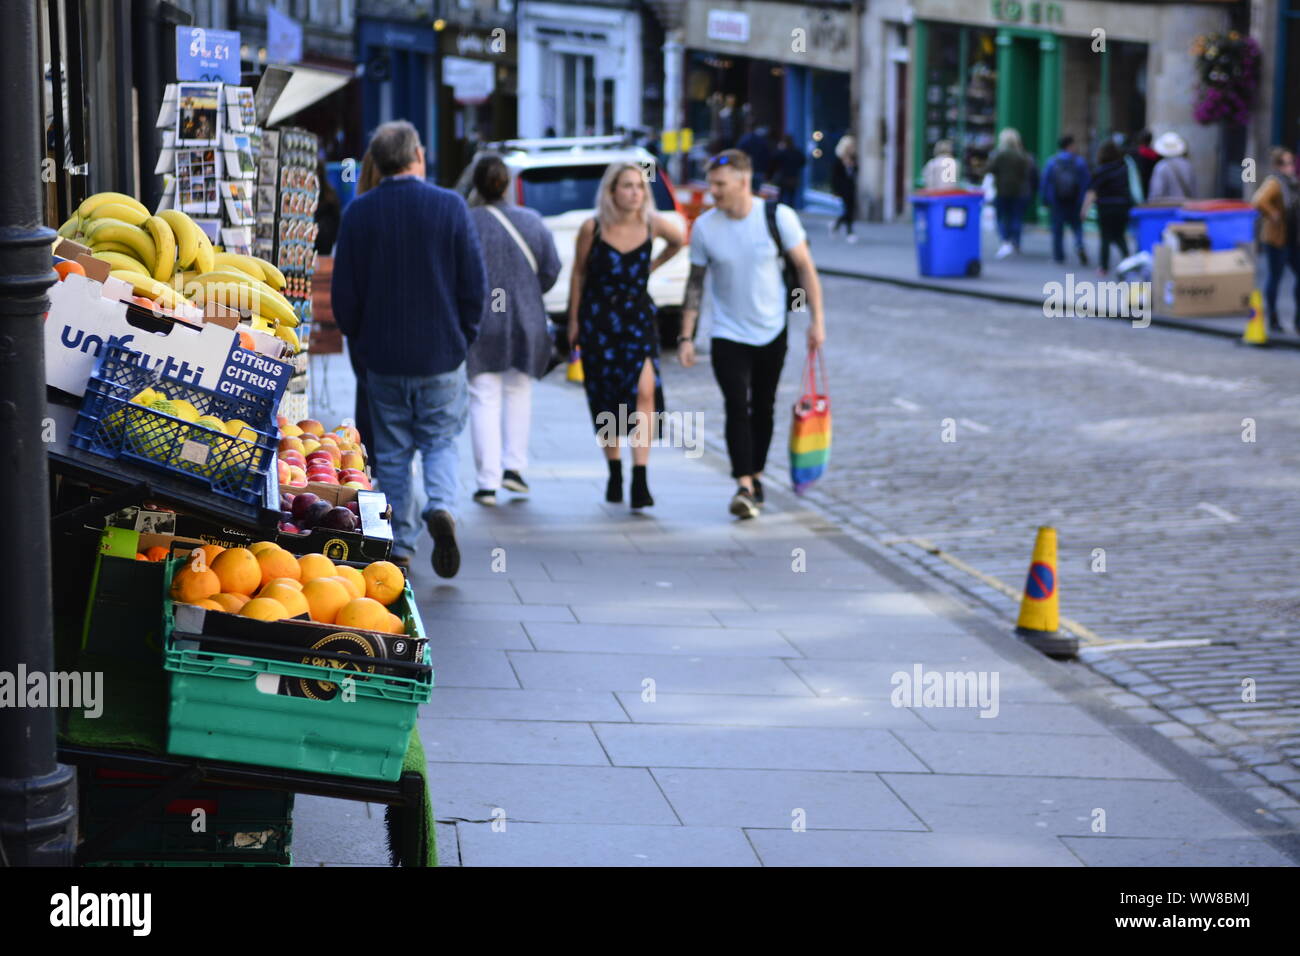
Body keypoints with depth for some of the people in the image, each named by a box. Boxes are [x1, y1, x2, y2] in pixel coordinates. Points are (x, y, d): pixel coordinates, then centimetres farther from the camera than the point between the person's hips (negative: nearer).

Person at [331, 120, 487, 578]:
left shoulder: (358, 213, -5)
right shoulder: (450, 206, -7)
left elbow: (343, 293, -1)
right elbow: (475, 284, -4)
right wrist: (461, 336, 10)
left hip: (383, 358, 1)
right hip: (441, 354, -1)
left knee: (391, 453, 11)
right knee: (440, 442, 13)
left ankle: (398, 545, 12)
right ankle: (441, 506, -13)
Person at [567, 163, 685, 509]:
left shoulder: (653, 225, -4)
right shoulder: (592, 229, -7)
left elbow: (677, 241, 19)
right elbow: (578, 274, 4)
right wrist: (574, 321, 5)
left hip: (639, 318, 0)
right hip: (598, 320, 0)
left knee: (645, 391, -17)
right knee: (605, 399, 6)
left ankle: (640, 478, -17)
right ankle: (614, 473, 23)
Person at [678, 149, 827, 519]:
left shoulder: (778, 217, -10)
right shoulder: (705, 227, -7)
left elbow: (806, 268, -3)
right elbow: (696, 283, 1)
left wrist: (817, 319, -7)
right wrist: (686, 337, -1)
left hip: (771, 333, 1)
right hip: (728, 334, -1)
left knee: (763, 409, 12)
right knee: (737, 408, -15)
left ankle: (756, 477, 28)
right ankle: (744, 487, -19)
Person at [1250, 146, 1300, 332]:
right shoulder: (1274, 182, -16)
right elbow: (1258, 202, -34)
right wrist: (1273, 215, -22)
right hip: (1276, 239, -8)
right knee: (1275, 277, 2)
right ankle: (1273, 320, 13)